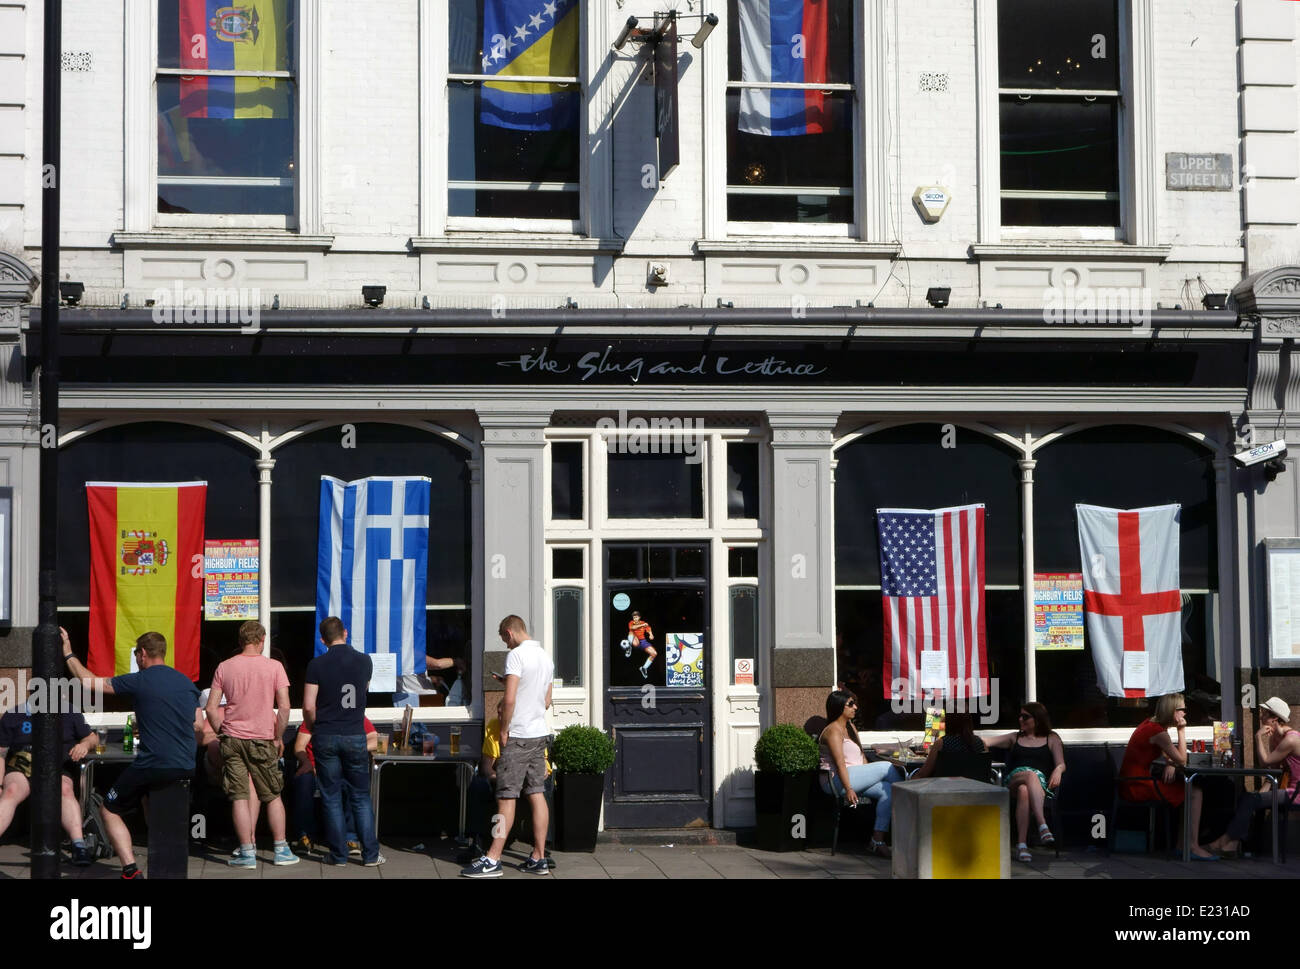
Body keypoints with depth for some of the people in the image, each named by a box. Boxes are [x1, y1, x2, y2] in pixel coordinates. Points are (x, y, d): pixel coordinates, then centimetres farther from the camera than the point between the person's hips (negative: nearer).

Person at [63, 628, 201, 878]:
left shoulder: (139, 682, -7)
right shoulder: (187, 682, 9)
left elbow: (90, 682, -1)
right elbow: (198, 725, 14)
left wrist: (68, 654, 11)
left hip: (152, 767, -6)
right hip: (185, 768, 6)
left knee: (110, 811, 12)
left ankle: (130, 869, -4)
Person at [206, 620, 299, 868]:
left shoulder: (224, 667, 2)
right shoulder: (274, 667, -4)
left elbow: (211, 708, 0)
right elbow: (284, 706, -10)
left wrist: (222, 733, 13)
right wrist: (278, 737, 1)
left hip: (232, 738, 1)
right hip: (262, 739, -1)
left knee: (239, 797, 3)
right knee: (273, 796, 11)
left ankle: (247, 852, 2)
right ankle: (281, 851, 13)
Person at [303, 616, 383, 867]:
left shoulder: (316, 665, -7)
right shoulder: (364, 661, 1)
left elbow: (309, 706, -9)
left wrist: (313, 729, 9)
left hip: (326, 736, -1)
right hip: (355, 735, 1)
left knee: (331, 798, 6)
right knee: (361, 797, 9)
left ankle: (339, 855, 8)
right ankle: (370, 854, 6)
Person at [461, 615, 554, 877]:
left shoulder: (516, 655, -13)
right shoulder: (546, 658, 14)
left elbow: (509, 700, -20)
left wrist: (504, 730, -10)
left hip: (518, 736, -8)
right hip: (540, 733, 8)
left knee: (506, 797, -6)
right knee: (537, 794, 8)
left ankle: (492, 860, -5)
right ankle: (539, 858, 8)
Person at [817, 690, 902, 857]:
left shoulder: (851, 727, 21)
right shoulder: (833, 730, -8)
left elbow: (861, 757, 22)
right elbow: (839, 763, -19)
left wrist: (871, 775, 10)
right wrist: (848, 789, -28)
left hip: (857, 777, 9)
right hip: (836, 780, -9)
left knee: (887, 790, -16)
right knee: (886, 767, -16)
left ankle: (878, 840, -19)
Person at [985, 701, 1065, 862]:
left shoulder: (1052, 738, 24)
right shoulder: (1015, 738, 30)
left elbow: (1061, 764, 12)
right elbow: (989, 742, 18)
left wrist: (1058, 770, -13)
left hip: (1042, 785, -1)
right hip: (1013, 781, 1)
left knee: (1024, 791, -42)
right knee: (1031, 775, -40)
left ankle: (1022, 845, -53)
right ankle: (1043, 826, -53)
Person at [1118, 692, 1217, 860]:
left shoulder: (1151, 723, 12)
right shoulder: (1158, 732, -18)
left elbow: (1167, 753, 21)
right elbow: (1182, 761, -12)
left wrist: (1170, 764, -2)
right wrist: (1182, 730, -8)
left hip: (1131, 783, 10)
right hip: (1137, 787, -10)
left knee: (1189, 789, 19)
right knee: (1195, 792, -7)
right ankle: (1193, 847, -7)